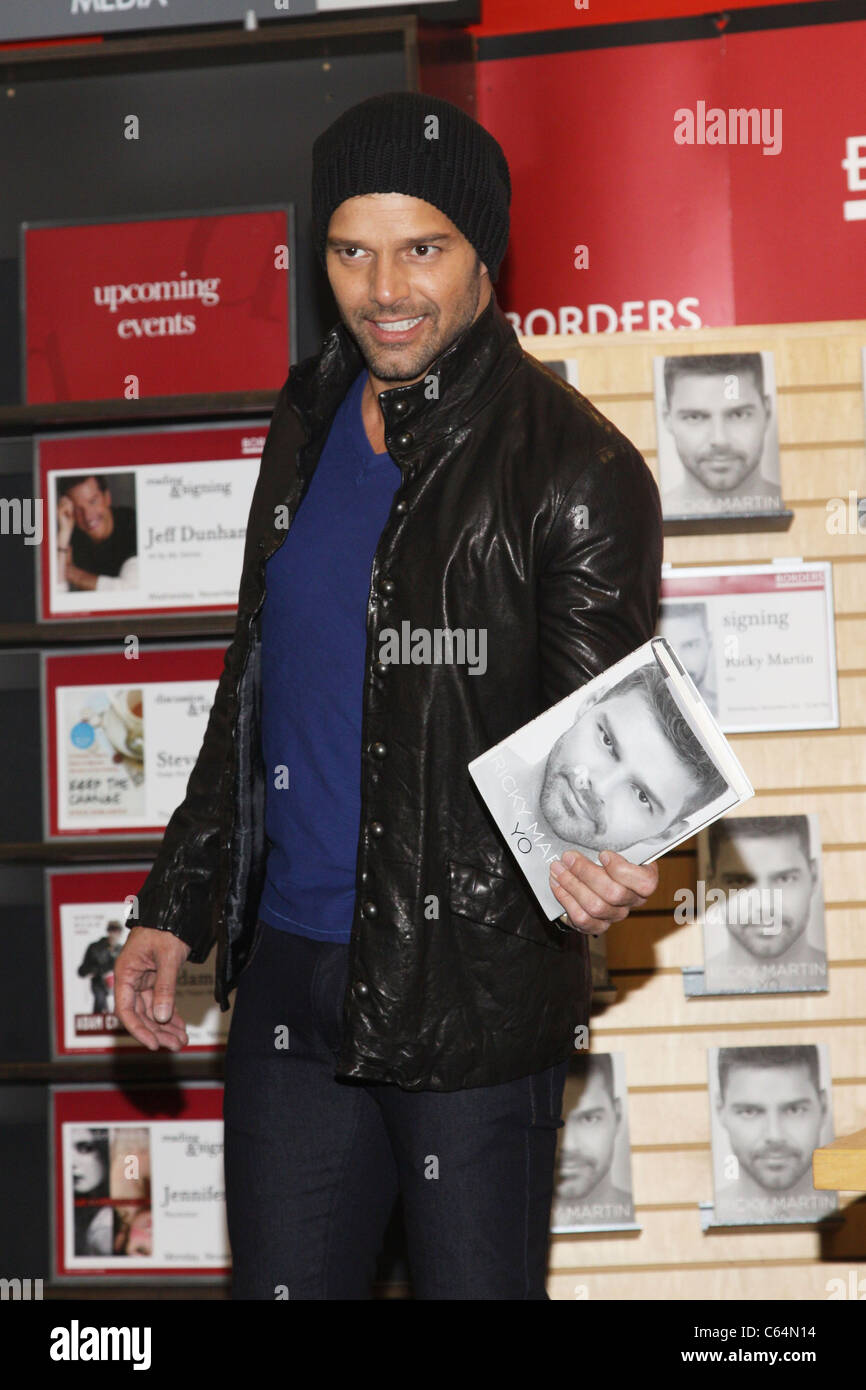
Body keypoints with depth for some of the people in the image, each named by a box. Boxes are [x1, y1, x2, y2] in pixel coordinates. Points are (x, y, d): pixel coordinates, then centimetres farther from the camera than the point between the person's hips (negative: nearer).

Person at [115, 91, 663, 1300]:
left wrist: (599, 859, -32)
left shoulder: (576, 471, -11)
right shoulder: (308, 420, 10)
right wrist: (175, 907, 17)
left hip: (474, 988, -6)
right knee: (280, 1284, 14)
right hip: (290, 972, 6)